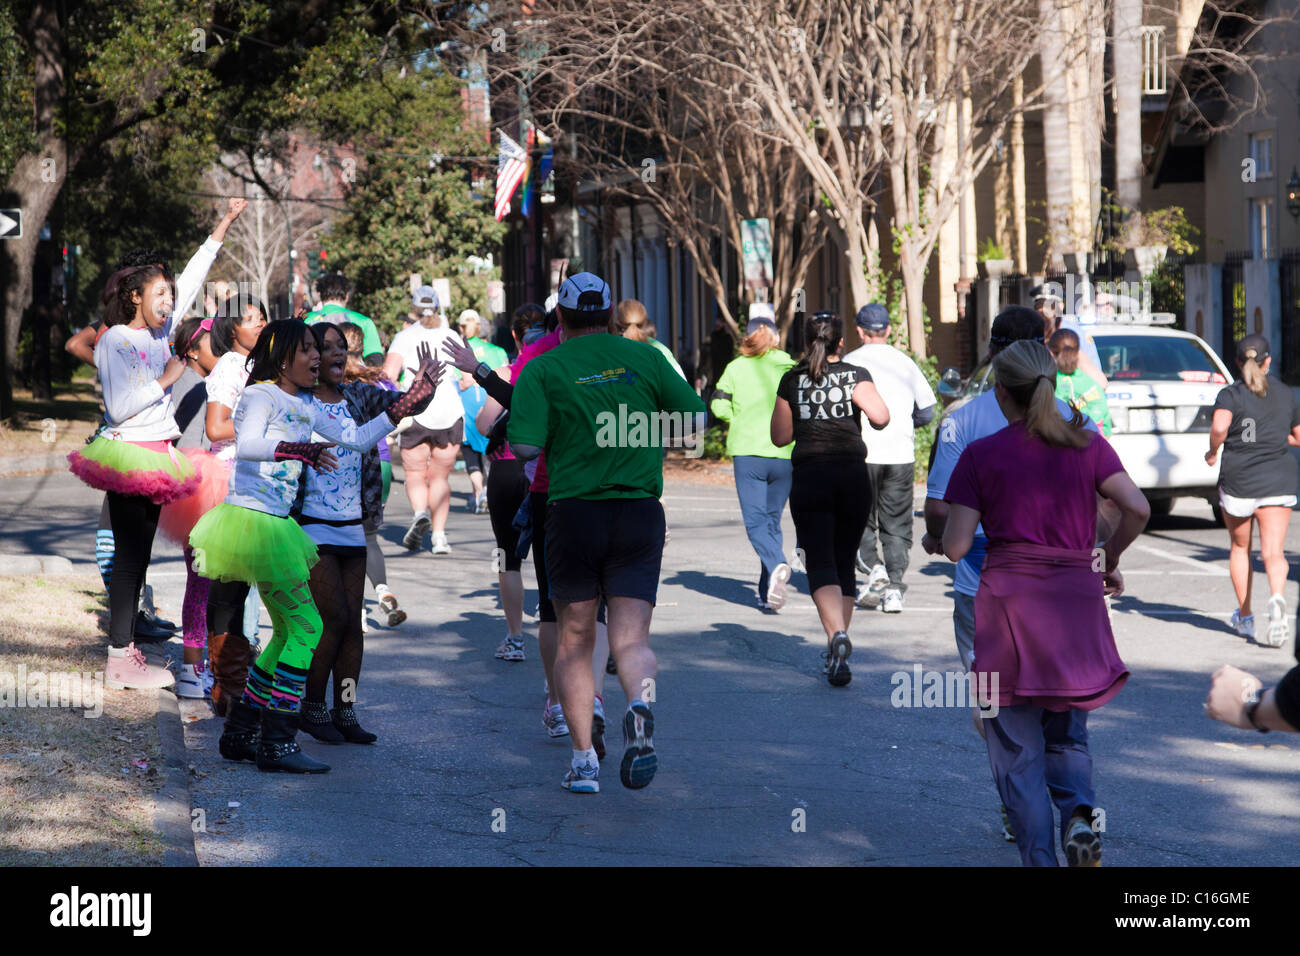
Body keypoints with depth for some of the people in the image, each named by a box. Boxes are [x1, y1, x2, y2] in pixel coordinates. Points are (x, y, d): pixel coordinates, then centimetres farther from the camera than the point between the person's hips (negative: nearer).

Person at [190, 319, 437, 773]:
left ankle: (240, 733, 21)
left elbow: (356, 439, 22)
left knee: (289, 632, 14)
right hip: (252, 520, -10)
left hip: (276, 526, 10)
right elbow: (245, 445, -30)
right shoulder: (260, 395, -11)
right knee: (306, 628, -11)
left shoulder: (306, 407, 15)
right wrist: (296, 450, -45)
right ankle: (276, 742, -8)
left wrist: (406, 404, 16)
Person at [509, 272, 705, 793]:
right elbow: (696, 418, 3)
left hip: (572, 512, -1)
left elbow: (525, 446, -12)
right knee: (631, 639, 0)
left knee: (574, 642, 12)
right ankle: (639, 705, -33)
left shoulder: (542, 369, -2)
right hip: (640, 513, 1)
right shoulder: (644, 358, 5)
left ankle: (584, 760, 7)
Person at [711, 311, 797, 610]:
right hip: (785, 454, 2)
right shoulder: (792, 368, 5)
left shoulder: (737, 367, 3)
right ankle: (768, 593, 9)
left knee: (755, 521, -1)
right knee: (773, 520, 11)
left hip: (748, 452, -2)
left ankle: (777, 565, -30)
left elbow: (718, 404, -4)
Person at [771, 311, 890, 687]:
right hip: (853, 475, 1)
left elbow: (780, 436, 9)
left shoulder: (792, 379, 5)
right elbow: (881, 417, -14)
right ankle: (837, 654, 14)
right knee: (845, 561, 13)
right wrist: (867, 411, 8)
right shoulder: (856, 375, 2)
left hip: (809, 476, -1)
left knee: (820, 561, -5)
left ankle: (837, 632, -31)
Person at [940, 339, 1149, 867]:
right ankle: (1079, 813, -9)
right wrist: (1110, 558, 9)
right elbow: (1138, 509, -6)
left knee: (1017, 747, 6)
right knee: (1066, 733, 19)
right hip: (1075, 600, 3)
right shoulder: (1087, 444, 5)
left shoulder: (981, 455, -2)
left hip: (1008, 600, -2)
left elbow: (955, 546, -5)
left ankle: (1039, 856, 1)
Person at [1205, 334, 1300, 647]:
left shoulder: (1231, 394, -5)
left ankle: (1245, 617, 23)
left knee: (1239, 548, 17)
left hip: (1237, 479, -2)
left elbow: (1219, 428, -23)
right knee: (1273, 551, -5)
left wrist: (1213, 451, -5)